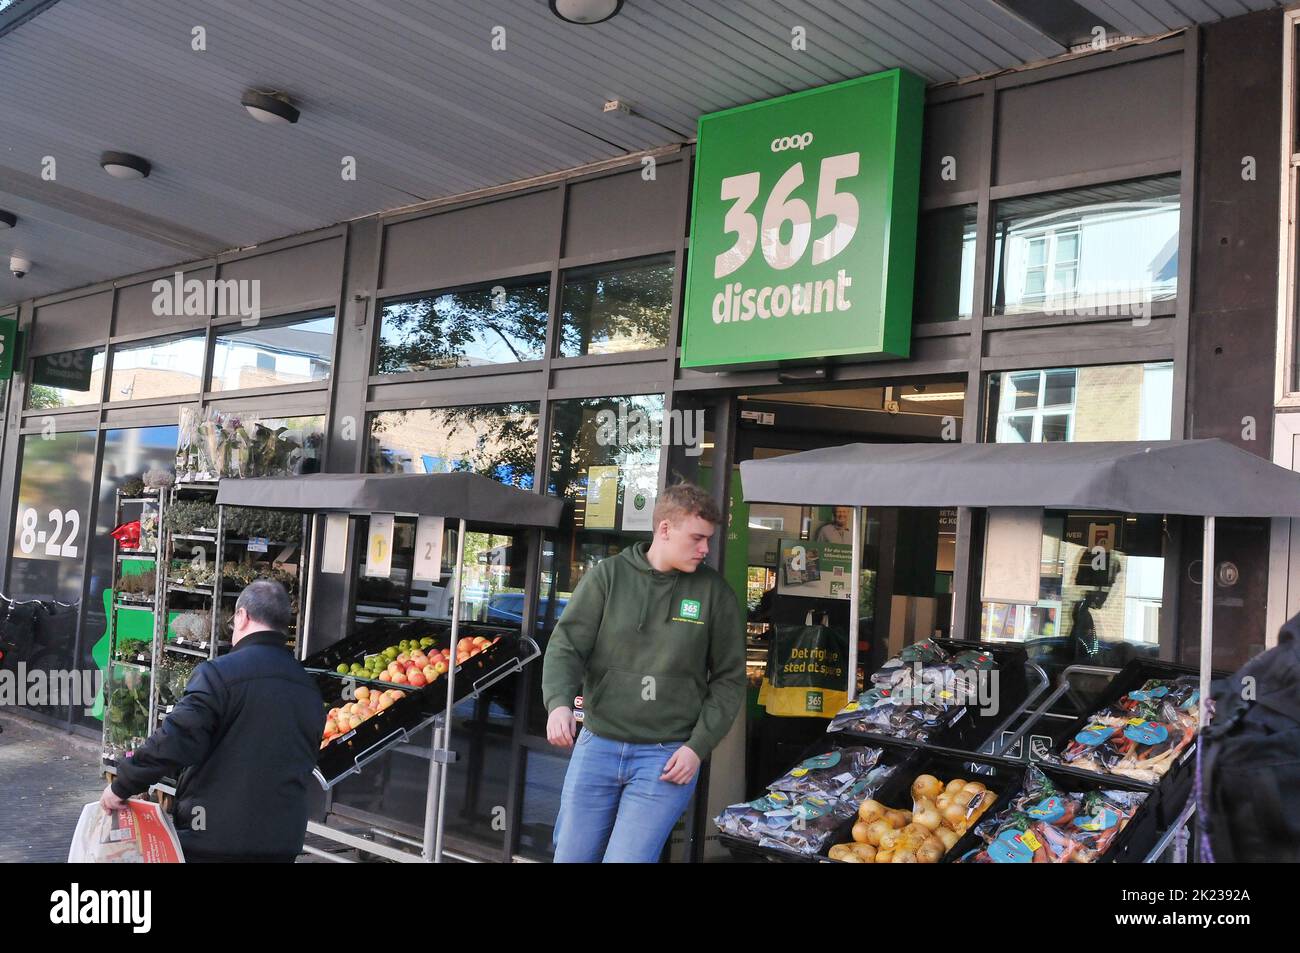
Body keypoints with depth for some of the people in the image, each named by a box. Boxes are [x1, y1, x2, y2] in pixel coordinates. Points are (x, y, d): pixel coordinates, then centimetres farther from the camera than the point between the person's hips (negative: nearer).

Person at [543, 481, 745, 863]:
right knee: (571, 856, 11)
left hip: (667, 758, -1)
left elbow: (729, 678, 4)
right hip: (597, 746, 2)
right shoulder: (607, 576, -1)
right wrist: (559, 702, -25)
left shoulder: (714, 591, -1)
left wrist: (698, 747, -6)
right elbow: (566, 645, -5)